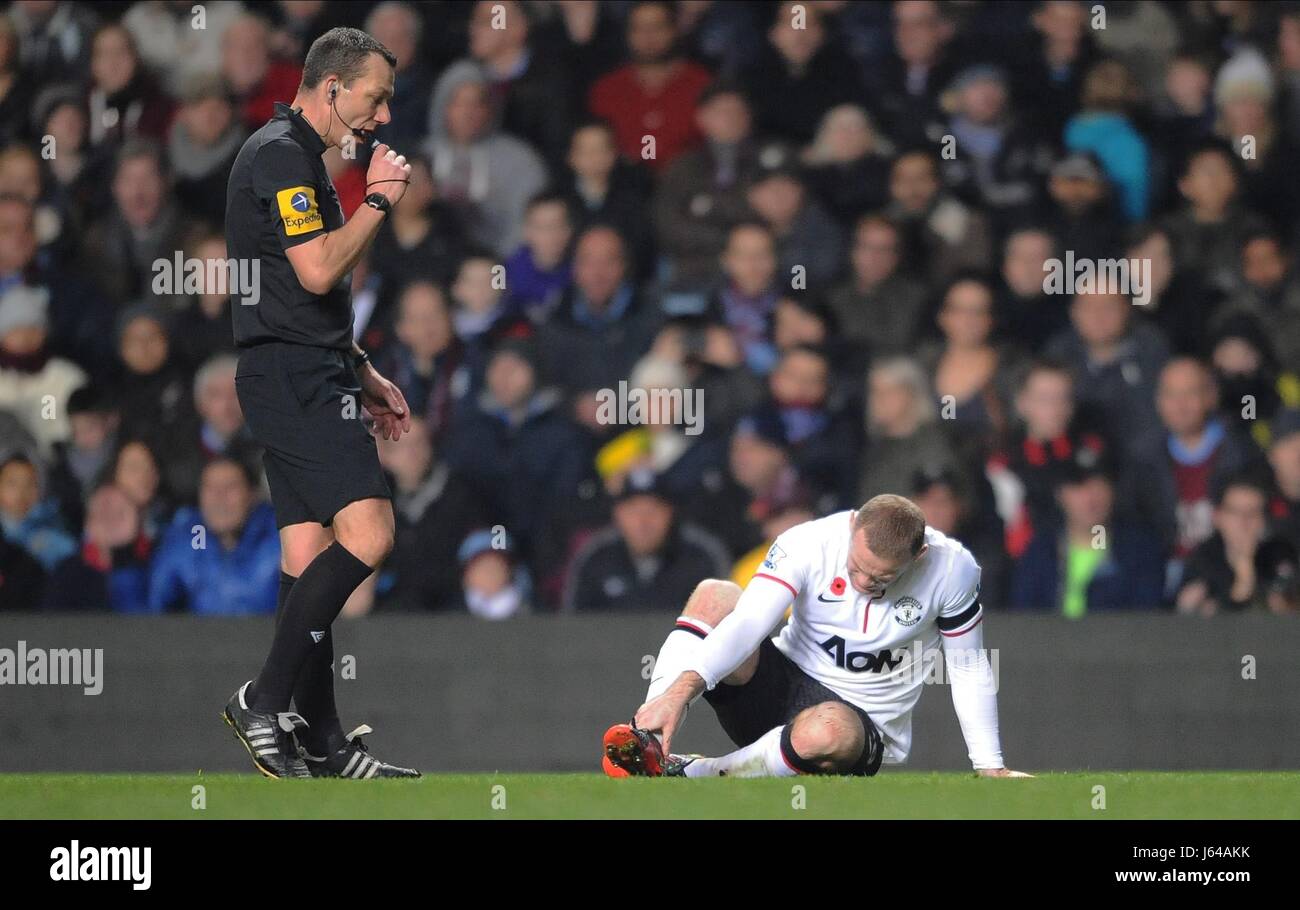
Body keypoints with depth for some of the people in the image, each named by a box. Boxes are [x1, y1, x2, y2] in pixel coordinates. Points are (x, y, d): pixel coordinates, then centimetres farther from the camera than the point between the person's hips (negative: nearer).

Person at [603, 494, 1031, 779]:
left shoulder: (952, 570, -13)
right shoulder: (807, 544, -17)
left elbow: (969, 670, 1)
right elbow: (749, 623, -29)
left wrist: (990, 767, 1)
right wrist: (682, 689, -44)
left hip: (863, 725, -1)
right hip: (784, 684, 1)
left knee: (830, 728, -42)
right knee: (715, 596, -25)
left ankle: (687, 774, -26)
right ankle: (647, 736, -39)